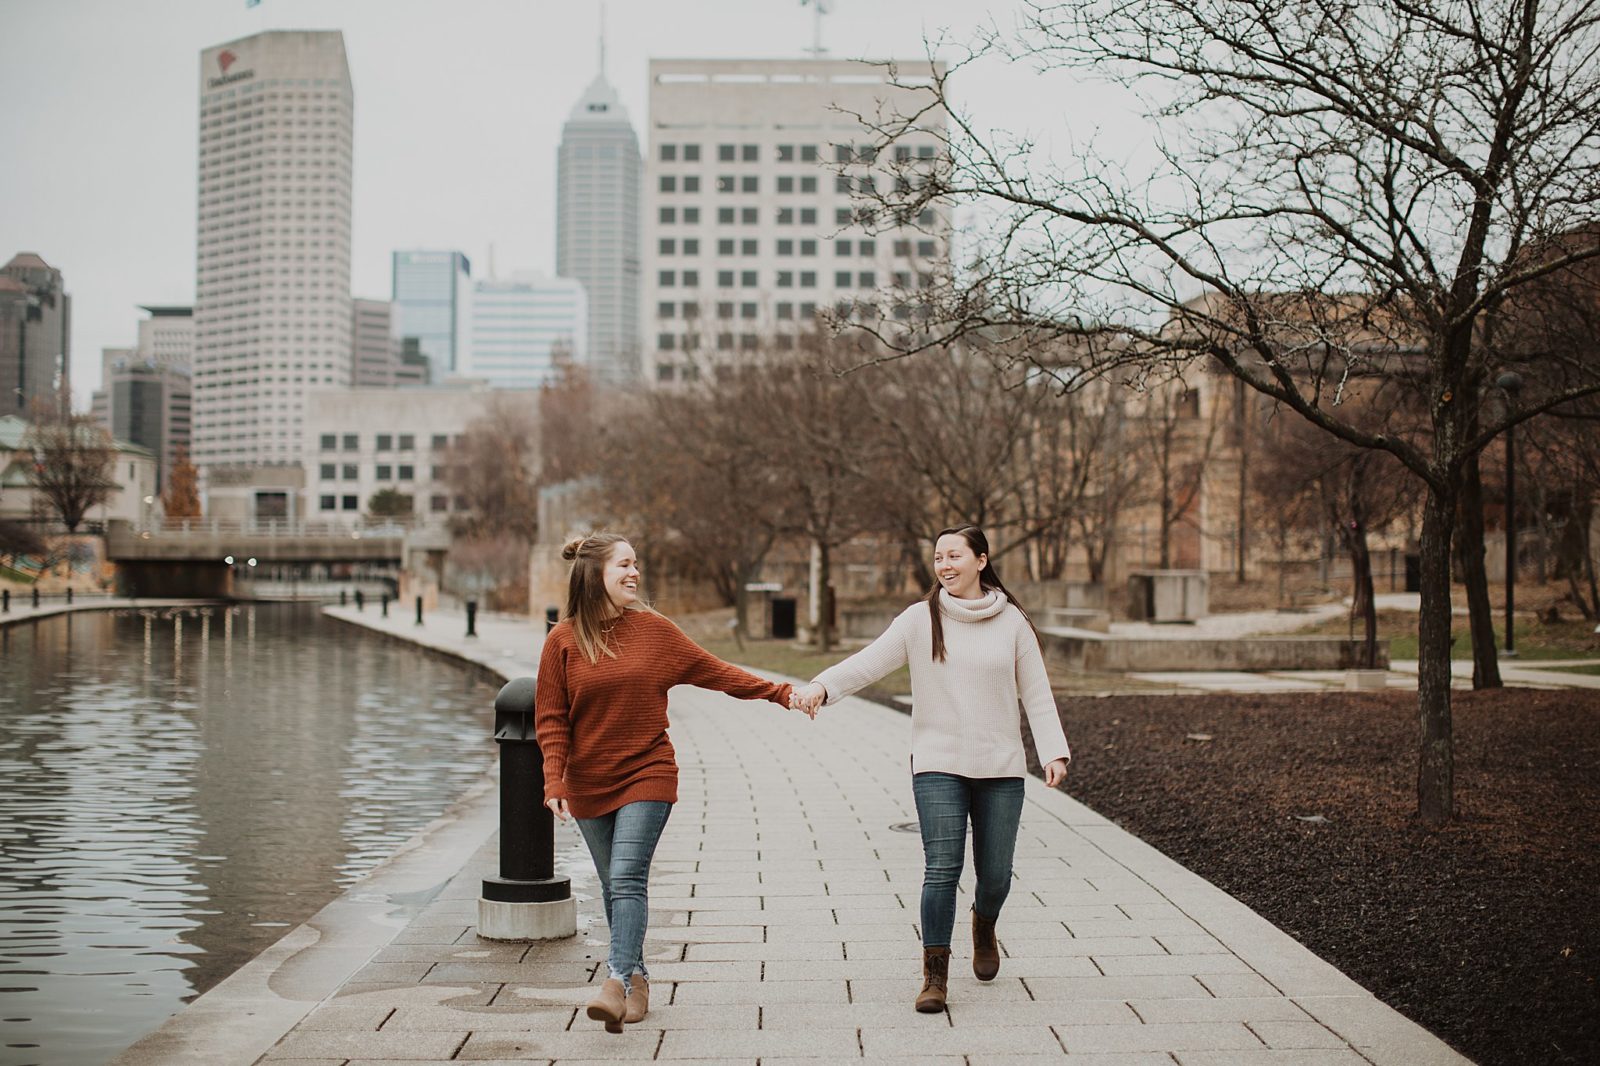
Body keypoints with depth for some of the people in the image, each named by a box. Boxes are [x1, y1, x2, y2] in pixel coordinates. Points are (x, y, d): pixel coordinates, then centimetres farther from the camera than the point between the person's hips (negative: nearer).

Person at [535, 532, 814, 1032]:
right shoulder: (563, 639, -2)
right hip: (588, 784, 2)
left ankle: (618, 981, -21)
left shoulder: (653, 629, -1)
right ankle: (637, 978, 21)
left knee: (627, 879, -15)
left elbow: (716, 672, 4)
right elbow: (551, 719, -1)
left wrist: (781, 693, 1)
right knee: (614, 885, 9)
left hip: (647, 775, -1)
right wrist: (555, 782, -11)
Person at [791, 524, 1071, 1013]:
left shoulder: (1013, 623, 3)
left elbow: (1037, 694, 5)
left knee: (995, 875, 8)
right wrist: (822, 685, -26)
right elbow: (868, 662, -9)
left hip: (1001, 769, 1)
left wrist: (1053, 752, -6)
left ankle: (984, 927, 42)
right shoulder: (921, 619, 0)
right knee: (941, 870, -11)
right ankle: (935, 975, -2)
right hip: (938, 766, -1)